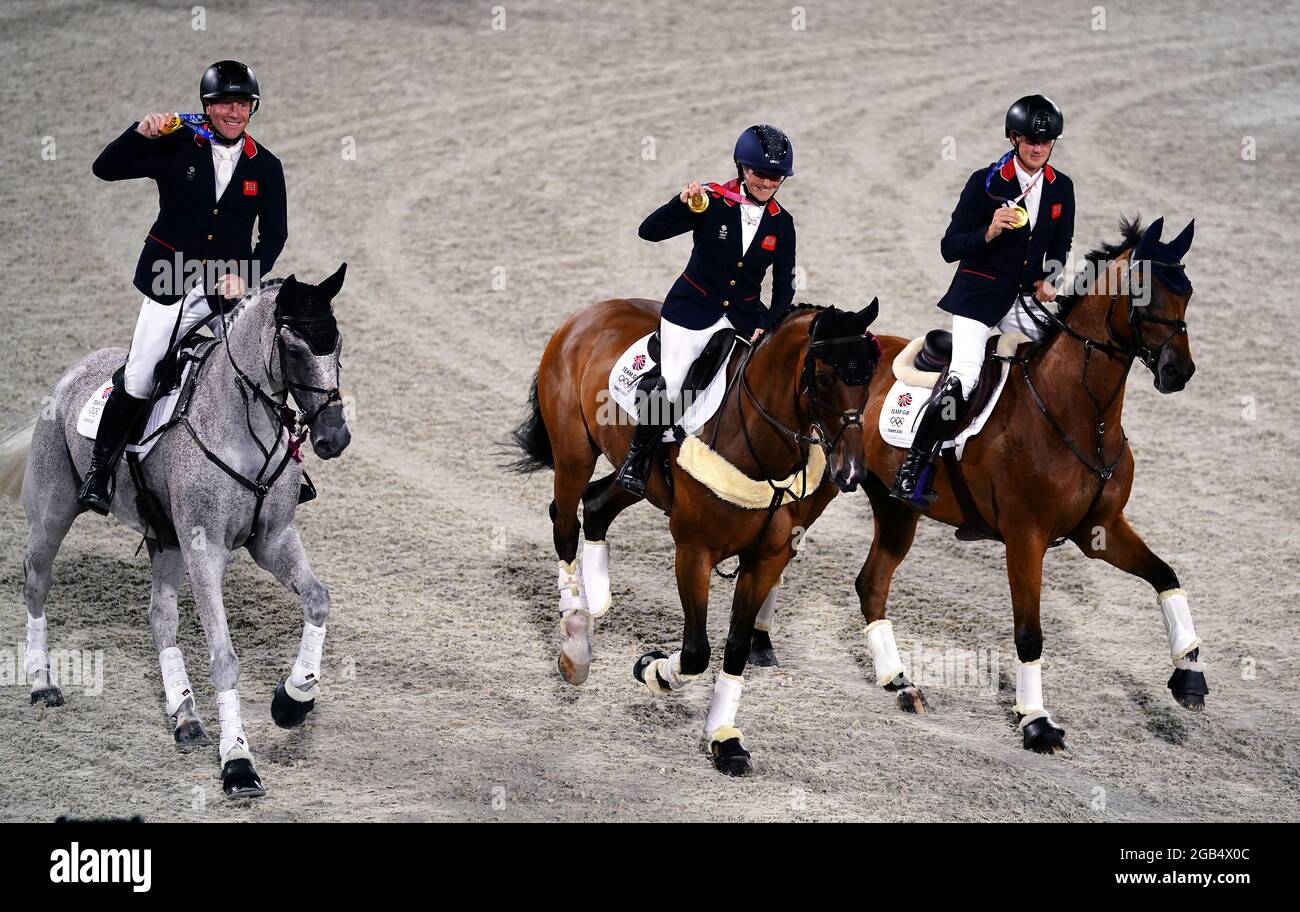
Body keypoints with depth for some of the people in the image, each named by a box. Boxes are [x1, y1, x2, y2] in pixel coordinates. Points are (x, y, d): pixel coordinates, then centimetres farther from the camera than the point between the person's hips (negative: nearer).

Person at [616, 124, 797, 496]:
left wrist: (768, 326, -9)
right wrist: (682, 202, -31)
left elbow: (784, 284, 5)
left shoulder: (781, 223, -1)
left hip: (743, 315, 4)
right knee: (670, 388, -17)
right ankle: (635, 459, 4)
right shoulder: (712, 202, -11)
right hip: (692, 308, -4)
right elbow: (649, 231, -15)